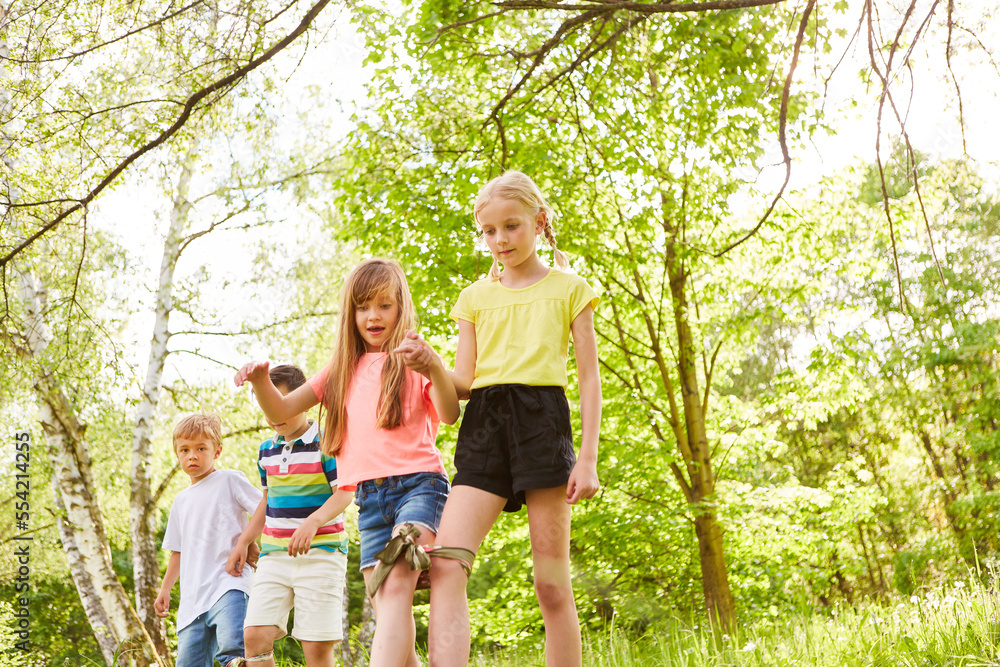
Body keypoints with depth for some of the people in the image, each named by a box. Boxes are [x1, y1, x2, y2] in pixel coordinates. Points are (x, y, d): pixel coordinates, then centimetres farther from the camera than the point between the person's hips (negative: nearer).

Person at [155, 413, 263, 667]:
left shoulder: (230, 480, 4)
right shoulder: (181, 501, 24)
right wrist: (165, 588, 27)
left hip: (229, 583, -7)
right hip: (193, 596, 7)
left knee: (231, 645, -33)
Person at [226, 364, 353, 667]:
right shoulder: (266, 450, 14)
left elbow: (344, 493, -14)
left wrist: (313, 521, -30)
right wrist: (243, 543, 24)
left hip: (321, 553, -5)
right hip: (274, 554, 6)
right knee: (255, 635, -9)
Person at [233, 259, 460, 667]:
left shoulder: (412, 361, 7)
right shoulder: (343, 370, 22)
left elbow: (450, 414, -10)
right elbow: (281, 412, 18)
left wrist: (434, 366, -31)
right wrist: (260, 379, -4)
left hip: (418, 483, -5)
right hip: (369, 496, 5)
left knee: (396, 586, -28)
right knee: (385, 609, -2)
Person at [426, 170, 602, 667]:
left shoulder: (568, 288, 12)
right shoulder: (475, 296, 18)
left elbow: (589, 377, 7)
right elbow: (463, 382, 12)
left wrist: (588, 458, -4)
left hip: (543, 418, -2)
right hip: (483, 424, 3)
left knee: (551, 584, -2)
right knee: (445, 565, -16)